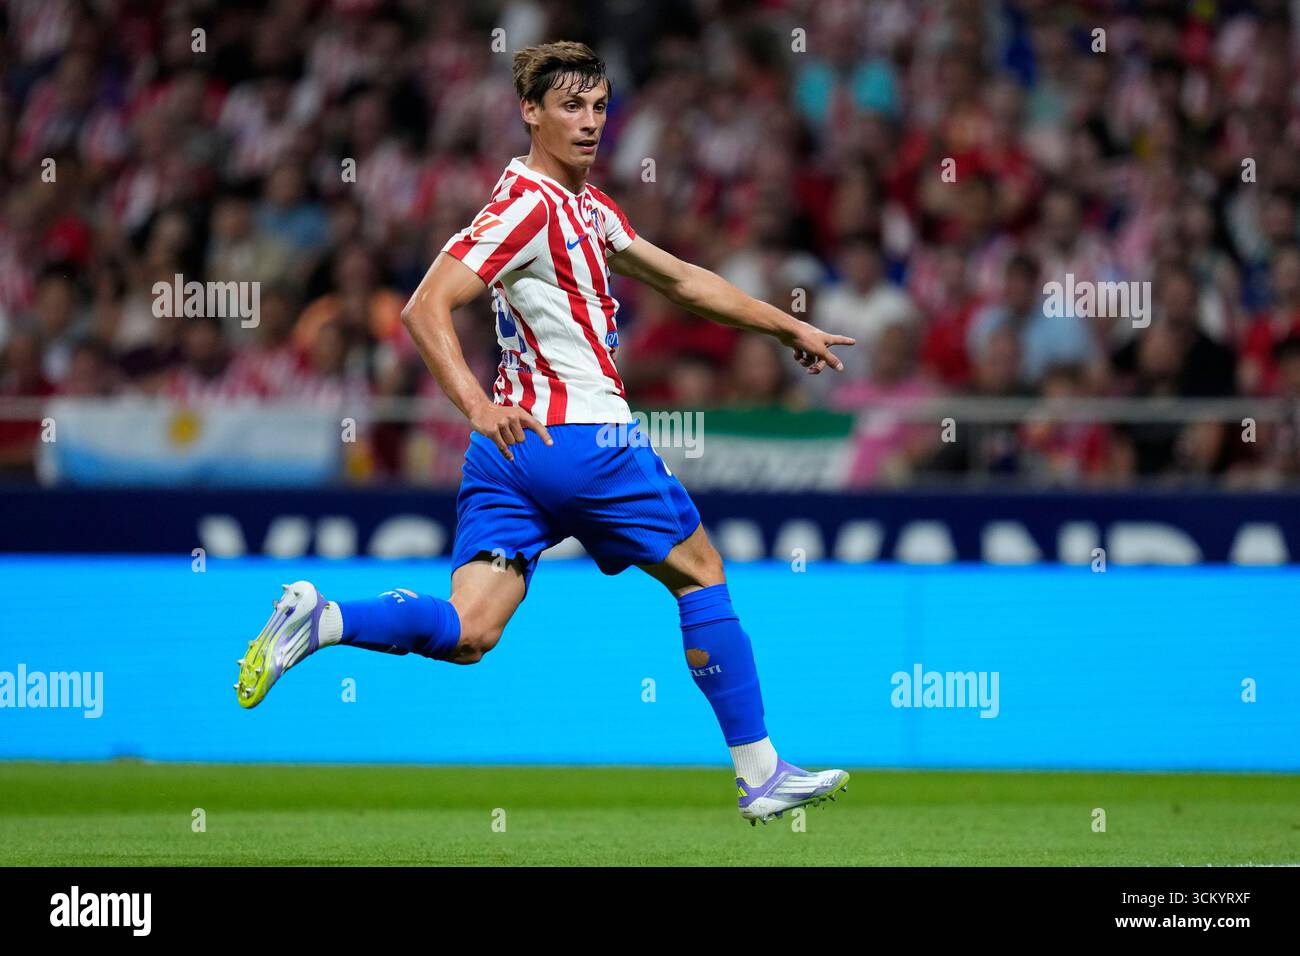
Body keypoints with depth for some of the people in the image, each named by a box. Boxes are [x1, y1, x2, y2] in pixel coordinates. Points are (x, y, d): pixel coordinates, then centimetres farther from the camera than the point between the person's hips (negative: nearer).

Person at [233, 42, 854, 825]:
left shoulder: (589, 207, 19)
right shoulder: (531, 203, -11)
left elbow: (682, 280, 29)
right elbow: (427, 309, -18)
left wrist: (790, 328, 30)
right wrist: (476, 403, -31)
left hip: (511, 446, 9)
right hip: (584, 436, -9)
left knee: (467, 633, -4)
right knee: (701, 574, 9)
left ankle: (321, 619, -22)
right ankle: (760, 774, 14)